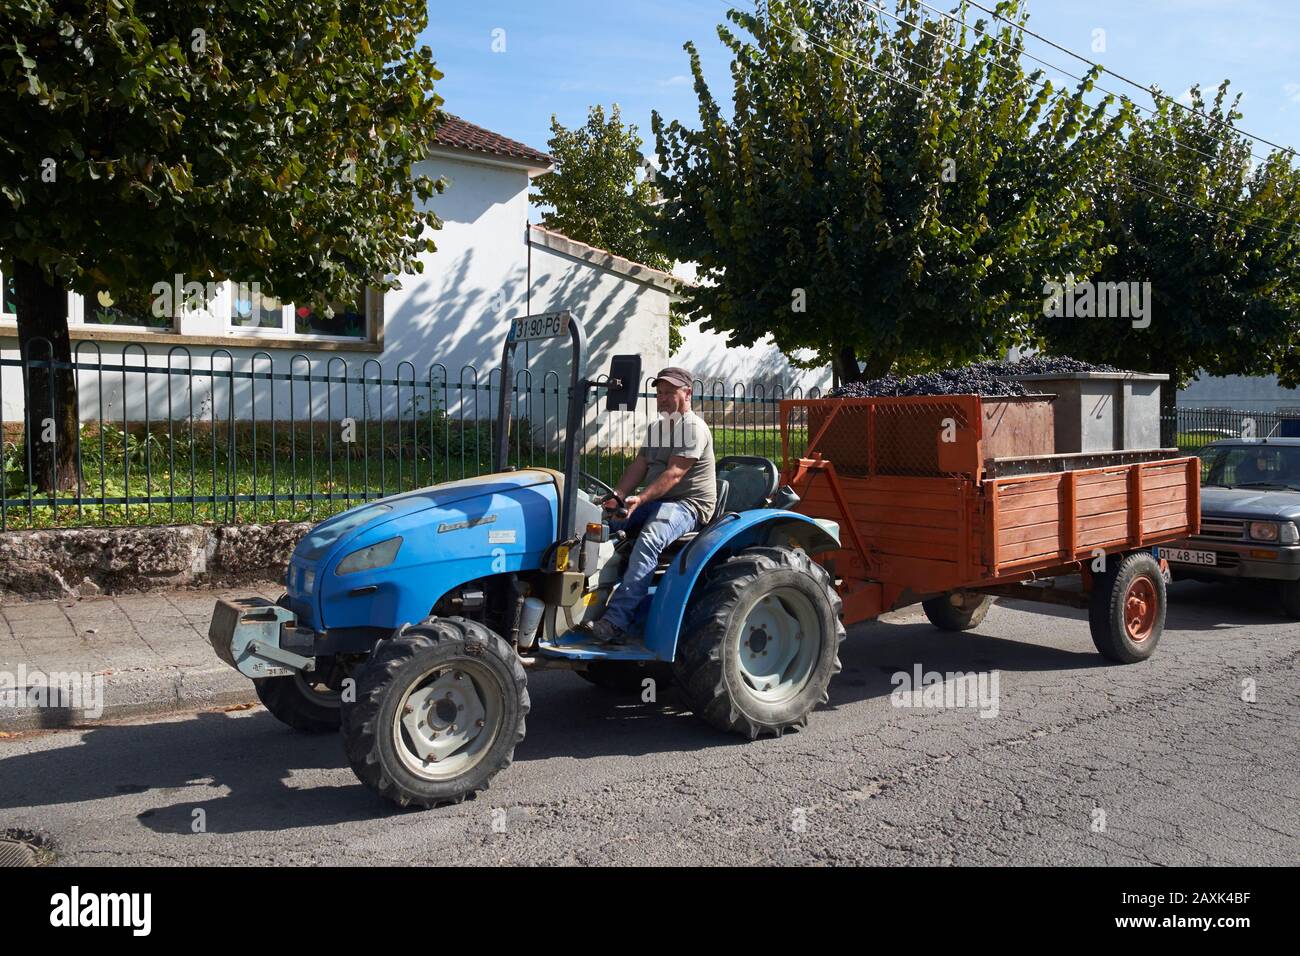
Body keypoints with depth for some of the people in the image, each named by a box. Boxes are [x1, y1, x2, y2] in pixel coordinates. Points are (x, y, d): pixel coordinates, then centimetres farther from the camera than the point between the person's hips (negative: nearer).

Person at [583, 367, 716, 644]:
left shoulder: (694, 428, -9)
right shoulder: (656, 428, 21)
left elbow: (674, 474, -21)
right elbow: (638, 466, 12)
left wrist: (640, 499, -32)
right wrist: (617, 497, -6)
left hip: (688, 504, -9)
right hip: (655, 502, 9)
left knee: (648, 541, -35)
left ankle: (615, 621, -42)